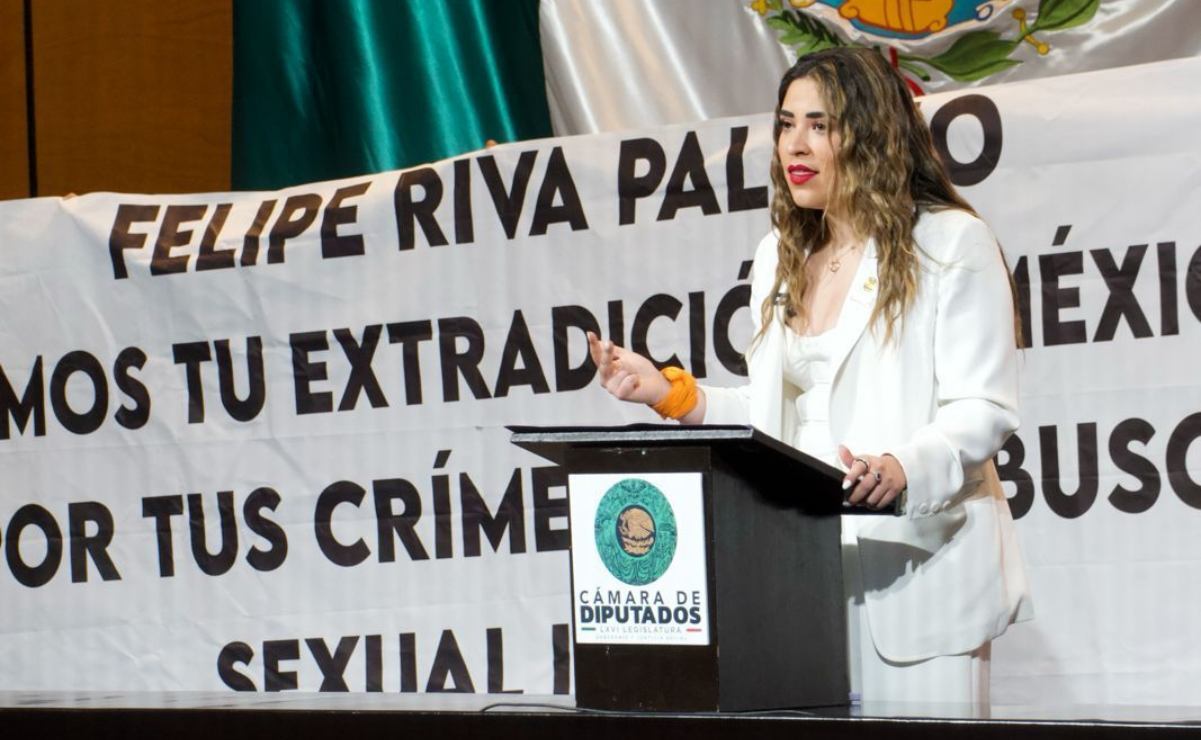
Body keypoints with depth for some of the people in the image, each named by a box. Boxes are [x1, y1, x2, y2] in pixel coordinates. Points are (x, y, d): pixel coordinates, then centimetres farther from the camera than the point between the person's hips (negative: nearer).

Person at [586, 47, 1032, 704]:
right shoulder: (780, 257, 19)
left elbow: (982, 409, -10)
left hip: (920, 567, -5)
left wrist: (902, 469, -28)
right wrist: (673, 395, 7)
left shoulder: (951, 243, -2)